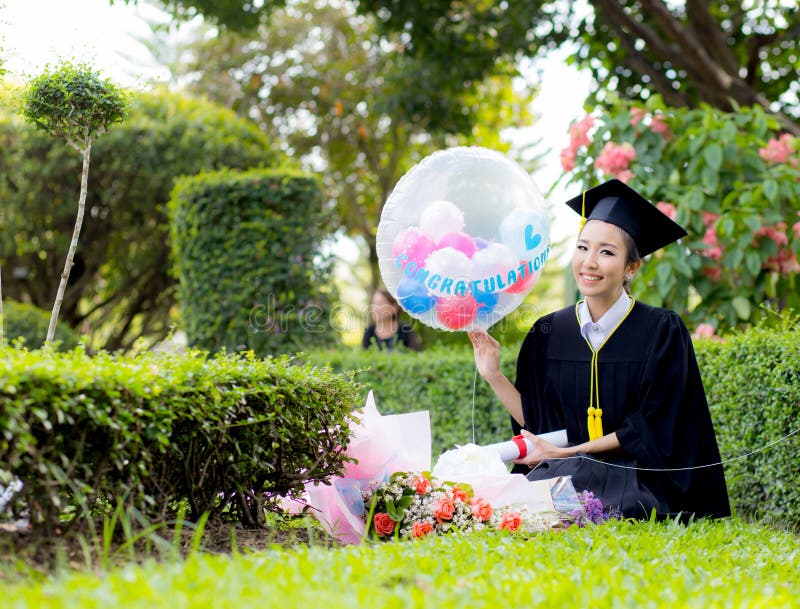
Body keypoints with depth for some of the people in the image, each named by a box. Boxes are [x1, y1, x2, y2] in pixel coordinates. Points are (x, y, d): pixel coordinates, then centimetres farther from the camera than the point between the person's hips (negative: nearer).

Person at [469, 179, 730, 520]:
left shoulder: (661, 332, -6)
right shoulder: (548, 333, 6)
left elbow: (651, 430, -8)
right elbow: (535, 422, 9)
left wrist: (566, 453, -12)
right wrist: (494, 376, -2)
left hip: (638, 477, -3)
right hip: (558, 472, 3)